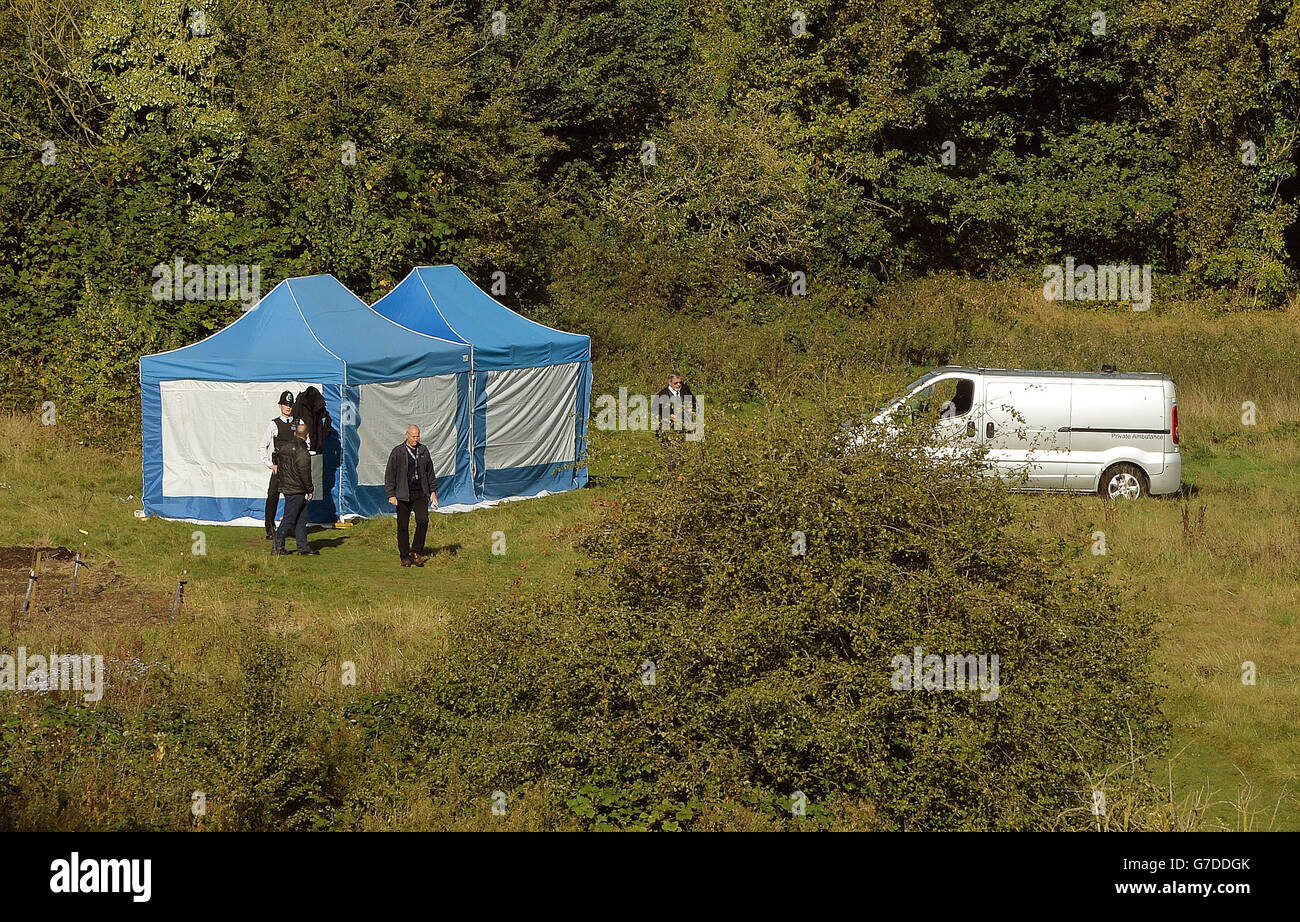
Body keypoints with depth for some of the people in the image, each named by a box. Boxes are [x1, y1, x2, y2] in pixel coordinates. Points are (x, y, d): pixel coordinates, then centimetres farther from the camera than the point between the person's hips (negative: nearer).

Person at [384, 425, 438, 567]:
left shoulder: (423, 451, 11)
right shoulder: (397, 452, -1)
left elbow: (430, 473, 20)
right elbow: (389, 475, -1)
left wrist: (433, 491, 15)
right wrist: (391, 495, -7)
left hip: (420, 494, 3)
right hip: (403, 495, -3)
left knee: (423, 521, -11)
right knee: (403, 526, 1)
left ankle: (416, 552, 2)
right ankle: (404, 556, 11)